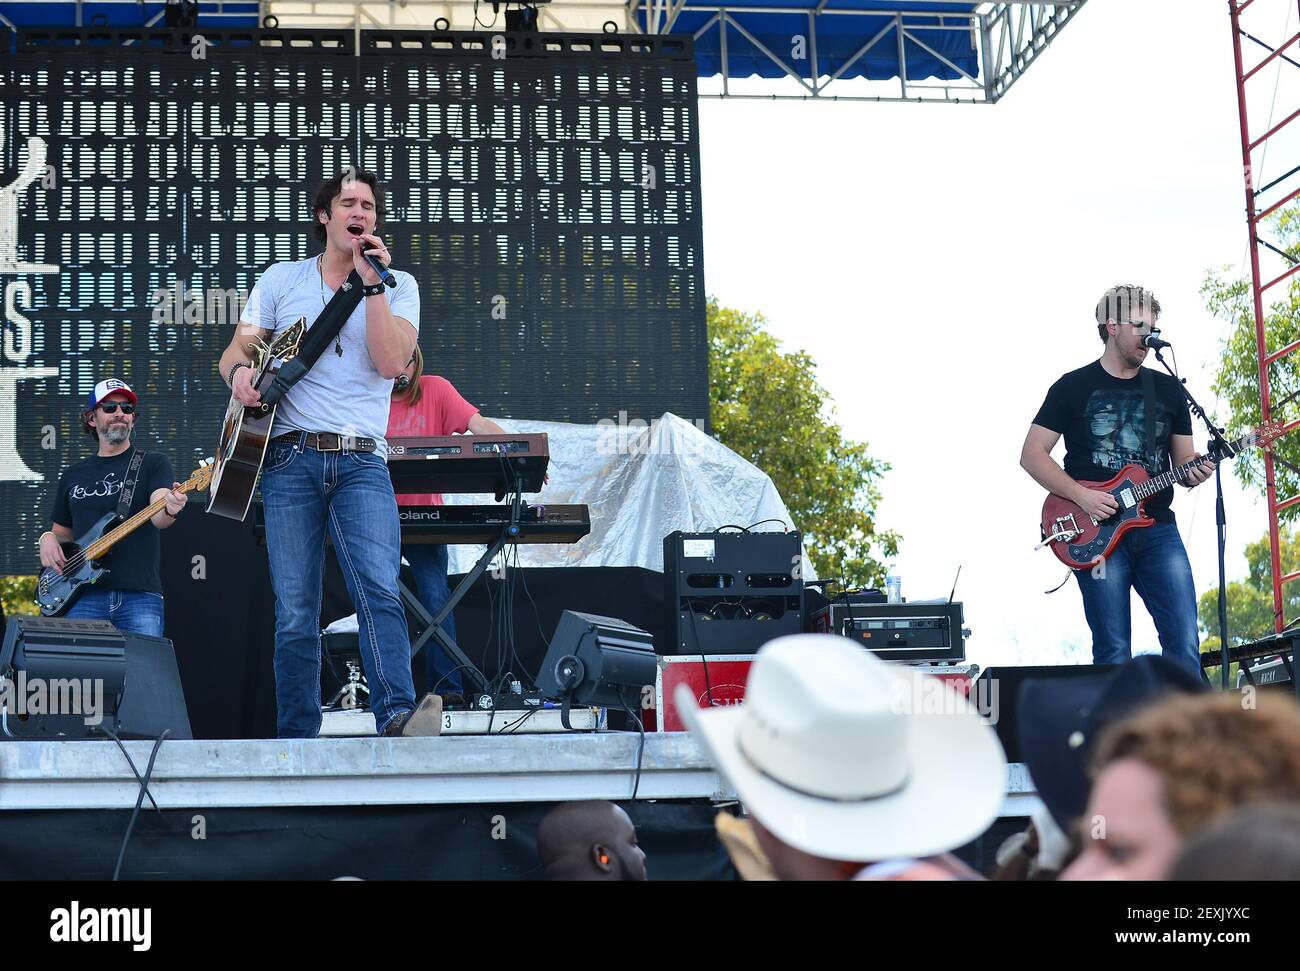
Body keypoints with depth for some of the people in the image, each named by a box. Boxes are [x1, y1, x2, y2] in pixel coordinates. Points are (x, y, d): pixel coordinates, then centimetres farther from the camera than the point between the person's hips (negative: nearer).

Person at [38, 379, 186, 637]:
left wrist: (169, 511, -34)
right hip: (84, 595, 3)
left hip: (139, 595, -3)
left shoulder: (154, 464, 8)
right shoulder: (72, 475, 19)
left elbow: (157, 517, -10)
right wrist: (48, 538, 6)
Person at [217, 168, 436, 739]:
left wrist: (372, 283, -11)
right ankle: (296, 739, 4)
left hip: (362, 461, -1)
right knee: (294, 614, -1)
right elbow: (235, 352, 15)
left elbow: (391, 363, -6)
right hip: (290, 459, 1)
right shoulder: (281, 279, 14)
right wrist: (240, 373, -8)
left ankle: (397, 719, -31)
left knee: (380, 591, -21)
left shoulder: (398, 286, 10)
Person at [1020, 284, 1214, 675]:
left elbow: (1184, 458, 18)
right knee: (1113, 653, -3)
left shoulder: (1168, 389, 16)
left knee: (1185, 644, -7)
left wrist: (1195, 471, -7)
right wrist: (1081, 495, -12)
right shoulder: (1074, 387, 5)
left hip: (1158, 528, 3)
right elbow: (1032, 454, 2)